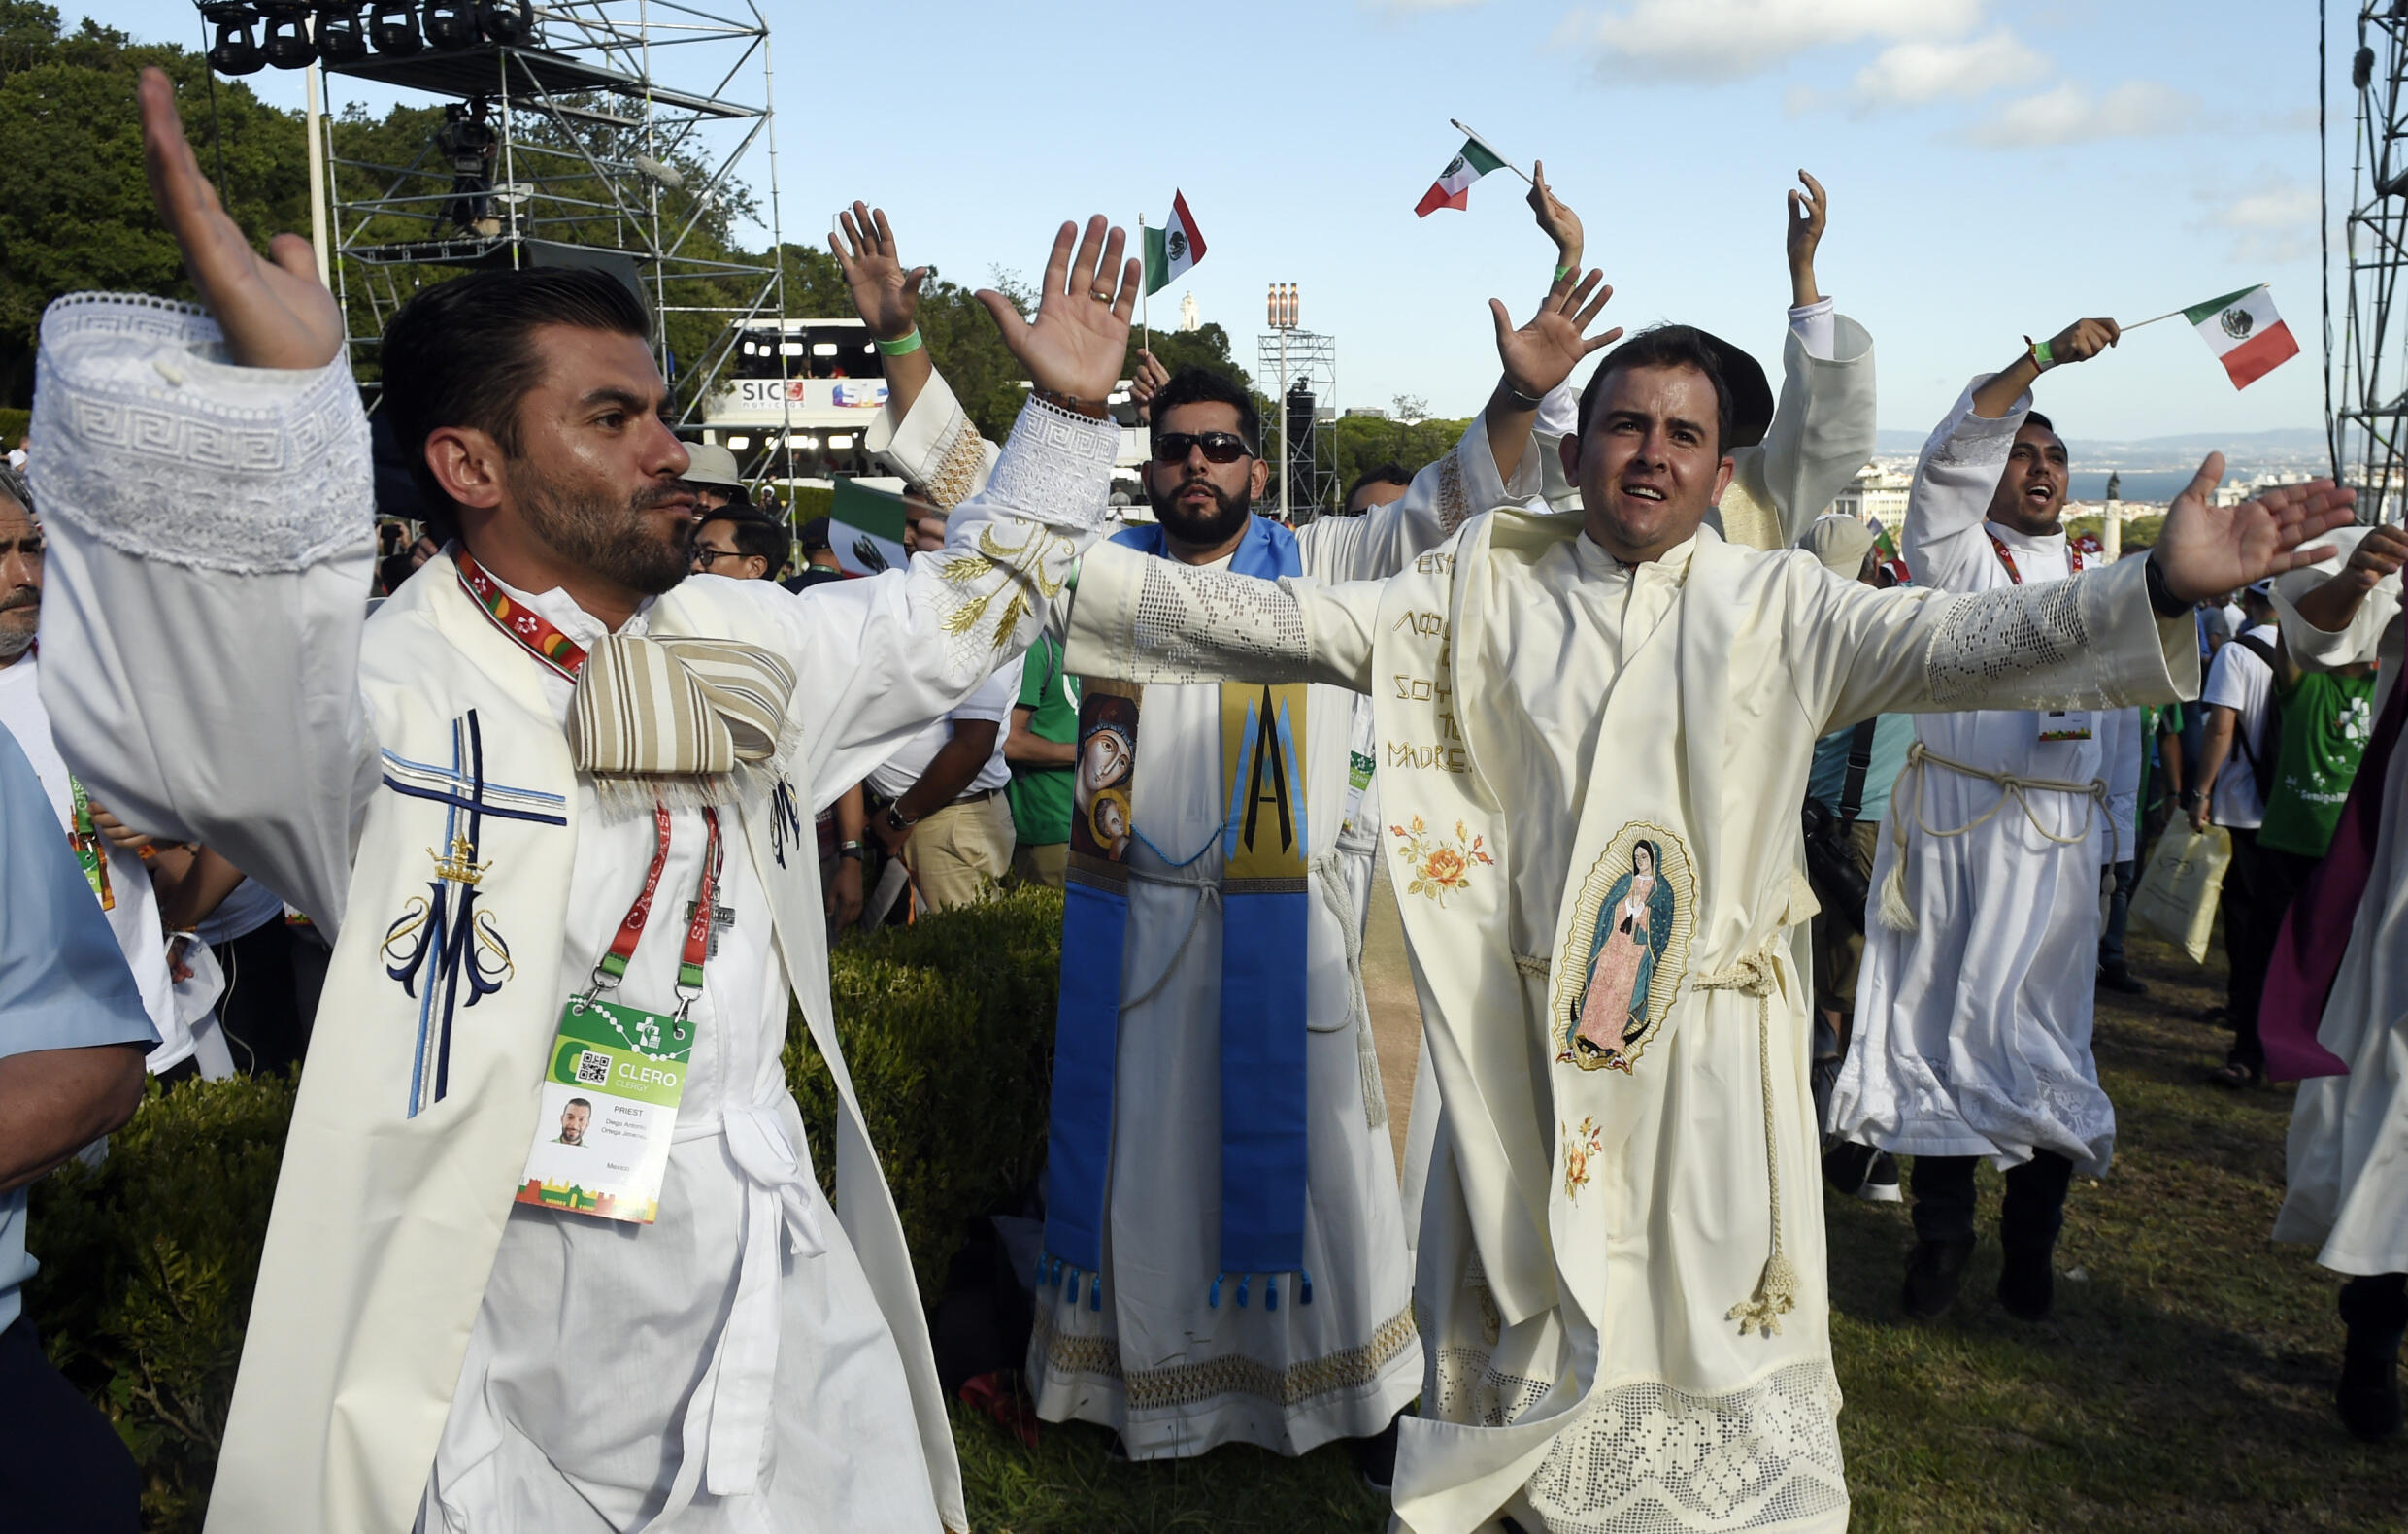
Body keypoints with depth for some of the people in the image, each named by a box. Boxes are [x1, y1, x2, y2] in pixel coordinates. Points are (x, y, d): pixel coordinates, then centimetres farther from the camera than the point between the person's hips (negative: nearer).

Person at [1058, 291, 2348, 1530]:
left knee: (1714, 1328, 5)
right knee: (1516, 1326, 12)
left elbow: (1961, 645, -12)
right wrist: (1076, 573, -8)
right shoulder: (1482, 592, 4)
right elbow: (1276, 623, -1)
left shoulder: (1780, 610, 1)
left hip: (1708, 1053, -1)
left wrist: (2162, 588, -27)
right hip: (1522, 1046, 1)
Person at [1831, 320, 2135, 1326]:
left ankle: (2030, 1246, 8)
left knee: (2035, 1030, -1)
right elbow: (1951, 455, -11)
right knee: (1940, 1014, -1)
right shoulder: (1955, 552, 5)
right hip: (1953, 819, -3)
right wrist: (2046, 356, -17)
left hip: (2058, 835, 3)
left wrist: (2113, 833, 16)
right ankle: (1940, 1236, 8)